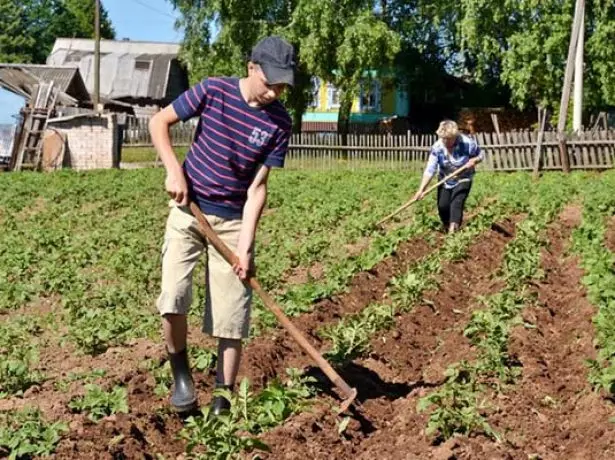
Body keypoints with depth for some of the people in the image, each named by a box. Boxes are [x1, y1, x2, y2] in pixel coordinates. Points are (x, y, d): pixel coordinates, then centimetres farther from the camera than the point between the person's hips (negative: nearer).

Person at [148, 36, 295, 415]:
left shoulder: (280, 122, -10)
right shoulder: (213, 91, -12)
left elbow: (257, 187, -10)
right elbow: (159, 122, -1)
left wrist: (246, 245, -16)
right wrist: (174, 171, -13)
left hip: (234, 219, 1)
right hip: (189, 209, -1)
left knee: (232, 313, 0)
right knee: (173, 296, -16)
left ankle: (224, 398, 13)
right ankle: (181, 373, 9)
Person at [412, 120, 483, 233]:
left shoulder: (467, 143, -25)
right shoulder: (437, 147, -21)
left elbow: (480, 155, -5)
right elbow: (430, 170, -23)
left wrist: (474, 160, -29)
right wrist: (421, 189, -31)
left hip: (463, 179, -2)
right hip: (445, 180, 3)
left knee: (457, 203, -19)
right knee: (442, 205, -1)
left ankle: (453, 230, -23)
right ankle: (446, 227, 26)